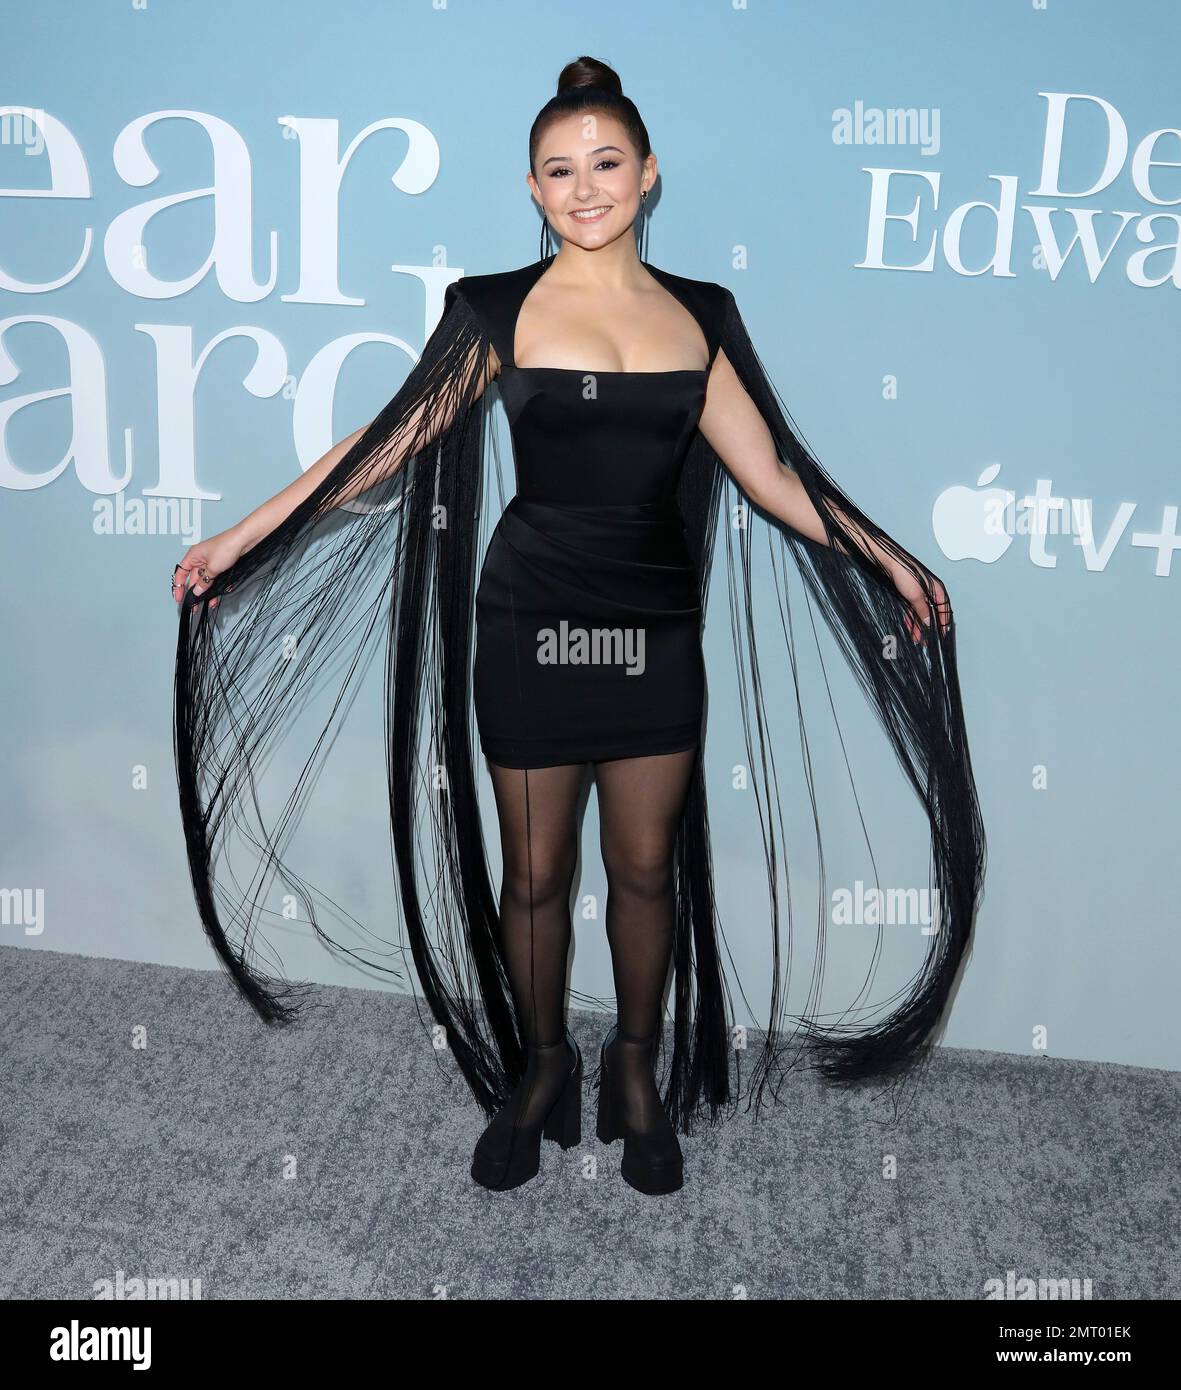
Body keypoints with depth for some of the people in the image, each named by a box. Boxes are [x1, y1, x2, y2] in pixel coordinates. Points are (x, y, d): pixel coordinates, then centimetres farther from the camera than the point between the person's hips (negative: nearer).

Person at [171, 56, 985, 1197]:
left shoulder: (698, 316, 7)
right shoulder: (501, 310, 0)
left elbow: (769, 473, 9)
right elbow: (388, 443, -2)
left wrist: (885, 557, 7)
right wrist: (240, 539, -5)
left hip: (656, 628, 2)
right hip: (530, 622, -2)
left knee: (647, 865, 10)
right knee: (533, 870, 8)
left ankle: (638, 1069, 32)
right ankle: (540, 1066, 32)